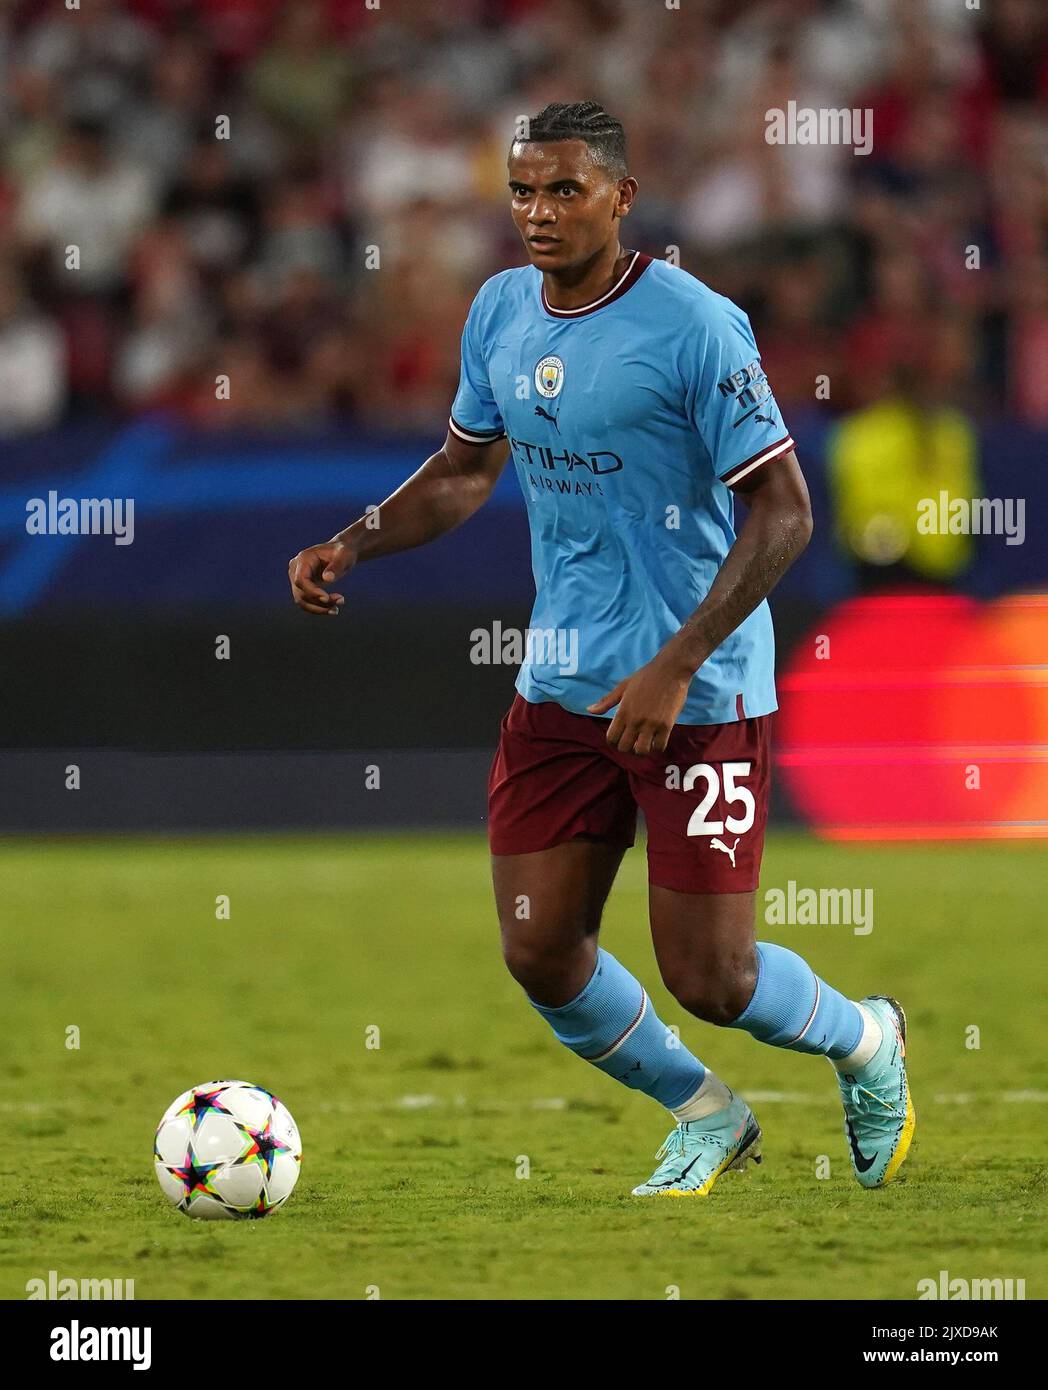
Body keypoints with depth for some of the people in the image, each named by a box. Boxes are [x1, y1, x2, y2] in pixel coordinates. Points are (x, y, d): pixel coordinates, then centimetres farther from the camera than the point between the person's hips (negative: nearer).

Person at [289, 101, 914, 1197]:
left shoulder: (695, 328, -17)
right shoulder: (500, 313, 5)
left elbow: (782, 513, -16)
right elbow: (466, 469, 20)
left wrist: (673, 668, -22)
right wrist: (350, 545, 4)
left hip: (699, 694, -6)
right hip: (561, 684, 6)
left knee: (709, 979, -5)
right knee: (540, 954, 3)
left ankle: (866, 1043, 28)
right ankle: (706, 1122, 28)